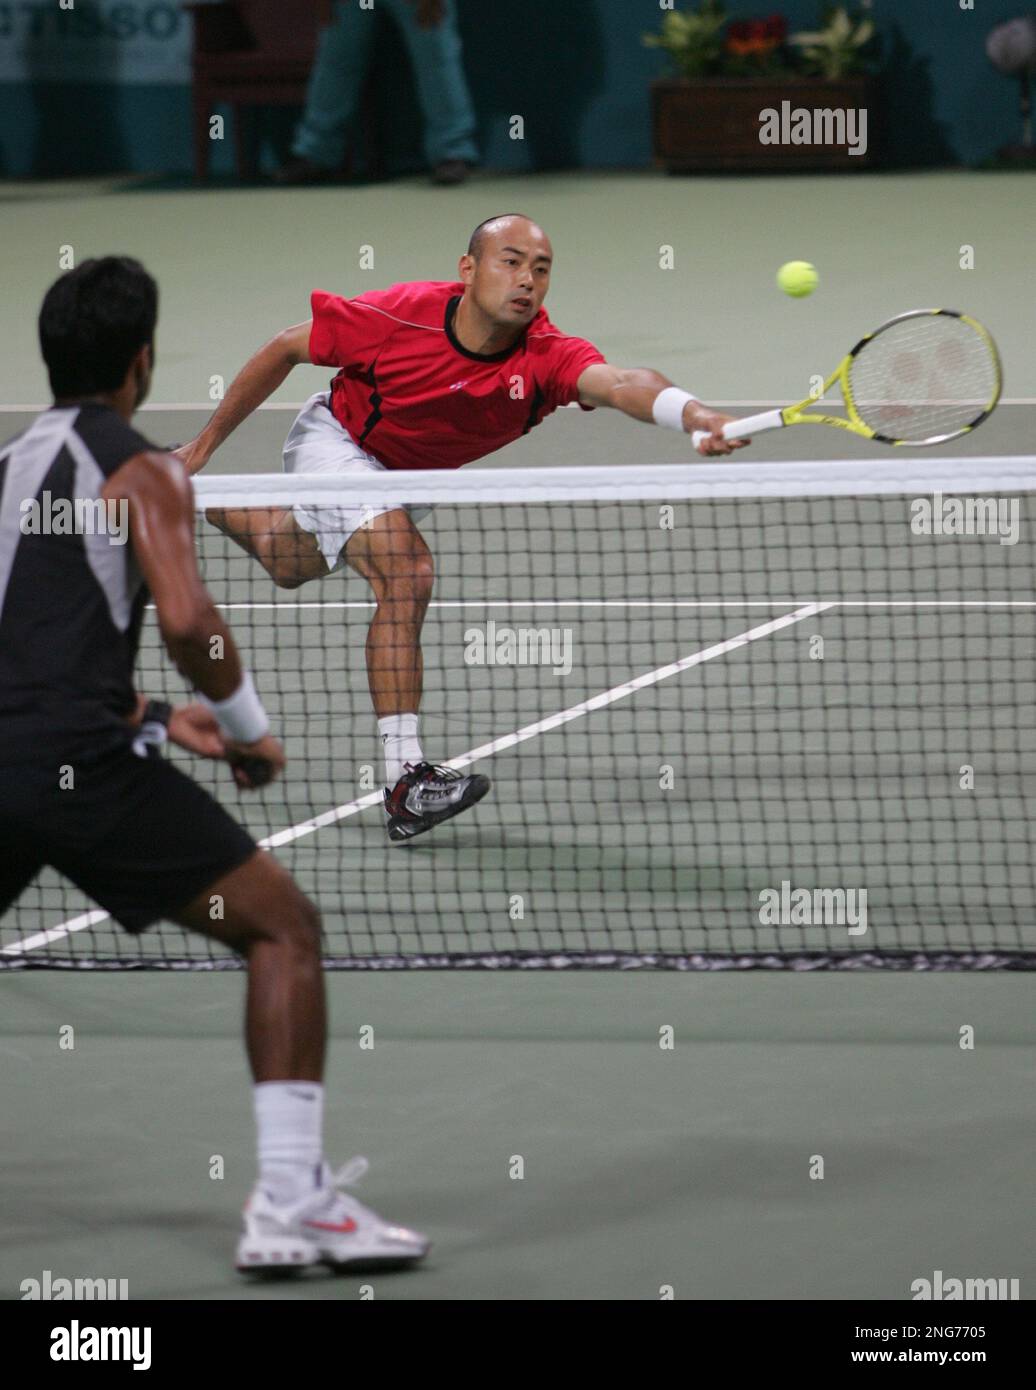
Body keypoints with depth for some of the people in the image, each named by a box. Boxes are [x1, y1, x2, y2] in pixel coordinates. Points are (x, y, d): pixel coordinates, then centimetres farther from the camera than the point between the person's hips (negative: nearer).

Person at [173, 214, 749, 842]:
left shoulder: (546, 356, -34)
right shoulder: (400, 316, -34)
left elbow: (621, 383, -55)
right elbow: (287, 347, -19)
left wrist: (697, 416, -77)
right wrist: (206, 444, -14)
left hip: (407, 473, 5)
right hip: (336, 438, -5)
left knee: (287, 560, 28)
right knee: (407, 570, -27)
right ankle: (405, 781, -28)